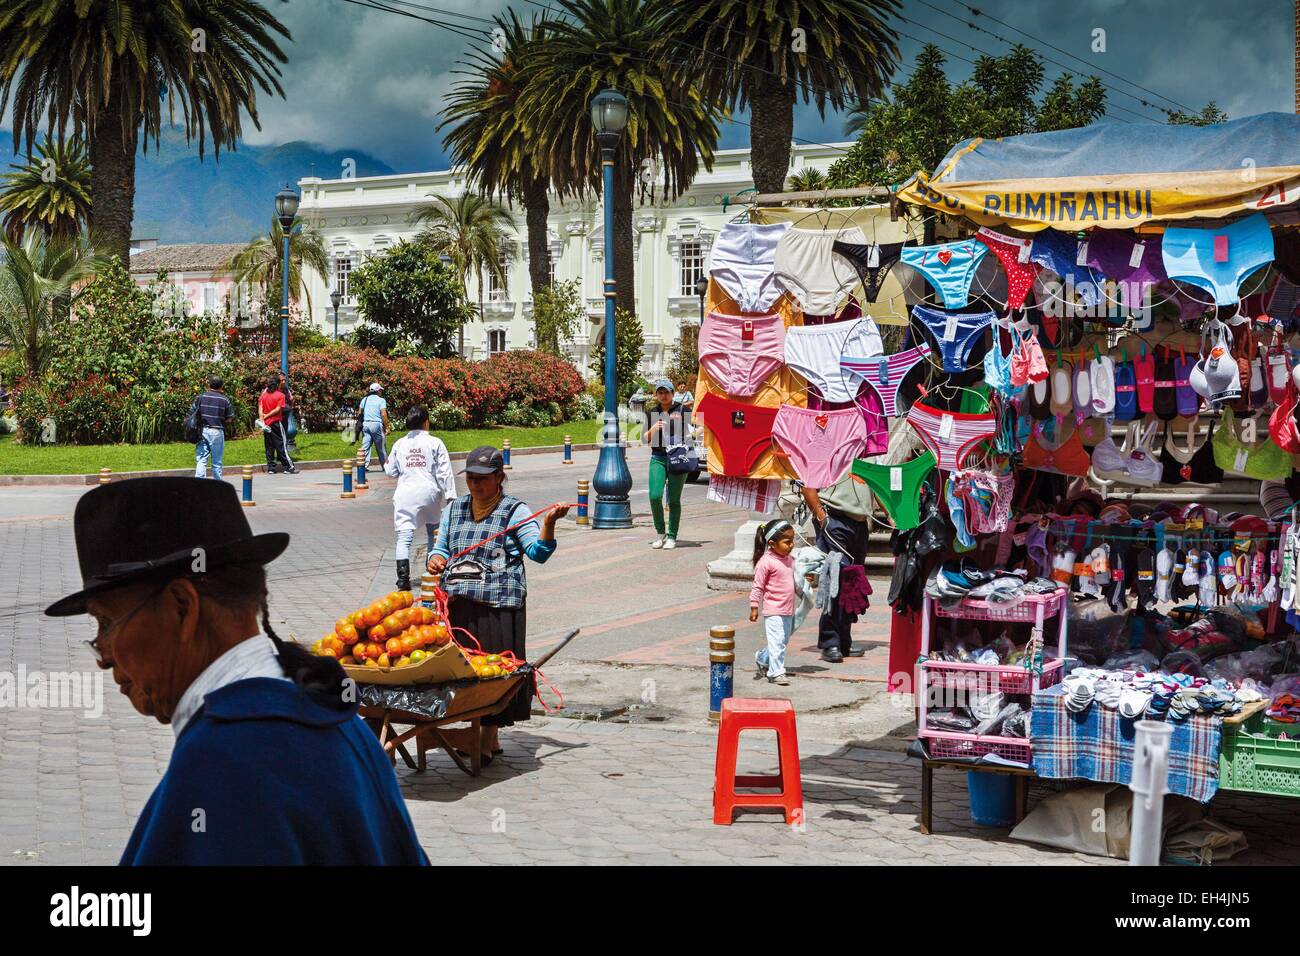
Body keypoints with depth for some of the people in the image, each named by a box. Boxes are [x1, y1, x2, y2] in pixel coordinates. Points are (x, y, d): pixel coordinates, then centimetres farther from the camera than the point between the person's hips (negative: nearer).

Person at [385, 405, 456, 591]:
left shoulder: (399, 444, 6)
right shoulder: (435, 443, 0)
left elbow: (391, 472, 13)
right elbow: (445, 472, -4)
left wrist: (387, 465, 35)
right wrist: (450, 496, -3)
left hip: (405, 494, 0)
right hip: (429, 492, 0)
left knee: (404, 537, -5)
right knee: (434, 534, 18)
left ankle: (403, 577, -19)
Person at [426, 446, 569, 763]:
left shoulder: (514, 510, 0)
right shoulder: (455, 509, 17)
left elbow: (538, 552, -8)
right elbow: (441, 548, 24)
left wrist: (549, 523, -25)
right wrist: (435, 559, 1)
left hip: (498, 604, -5)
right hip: (457, 603, 5)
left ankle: (488, 739, 7)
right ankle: (469, 733, 19)